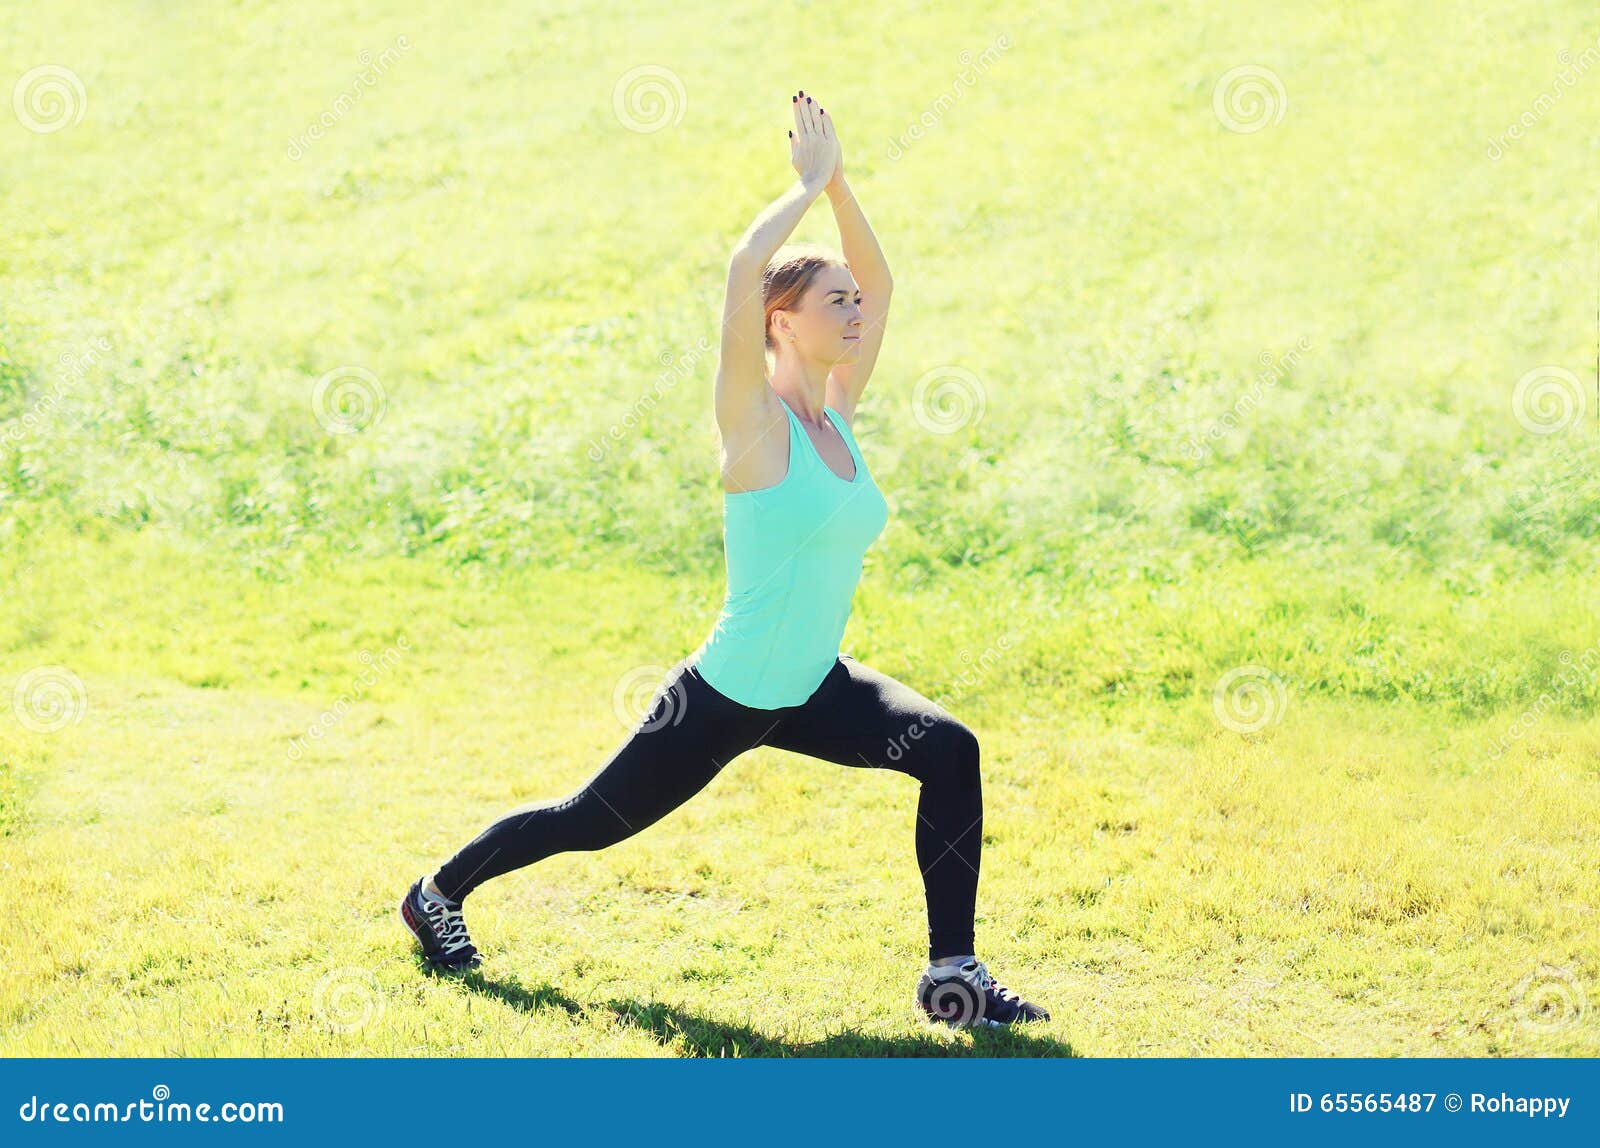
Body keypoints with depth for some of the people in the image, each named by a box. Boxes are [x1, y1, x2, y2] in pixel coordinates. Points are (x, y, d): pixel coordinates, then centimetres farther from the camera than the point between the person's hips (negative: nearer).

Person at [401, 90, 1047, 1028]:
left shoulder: (839, 413, 2)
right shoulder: (756, 421, -17)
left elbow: (879, 281, 9)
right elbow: (745, 267, -32)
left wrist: (839, 184, -2)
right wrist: (810, 183, -20)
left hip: (814, 689, 6)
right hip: (727, 696, -6)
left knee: (951, 751, -15)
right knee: (592, 822, 10)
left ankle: (954, 974, -9)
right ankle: (439, 892, 36)